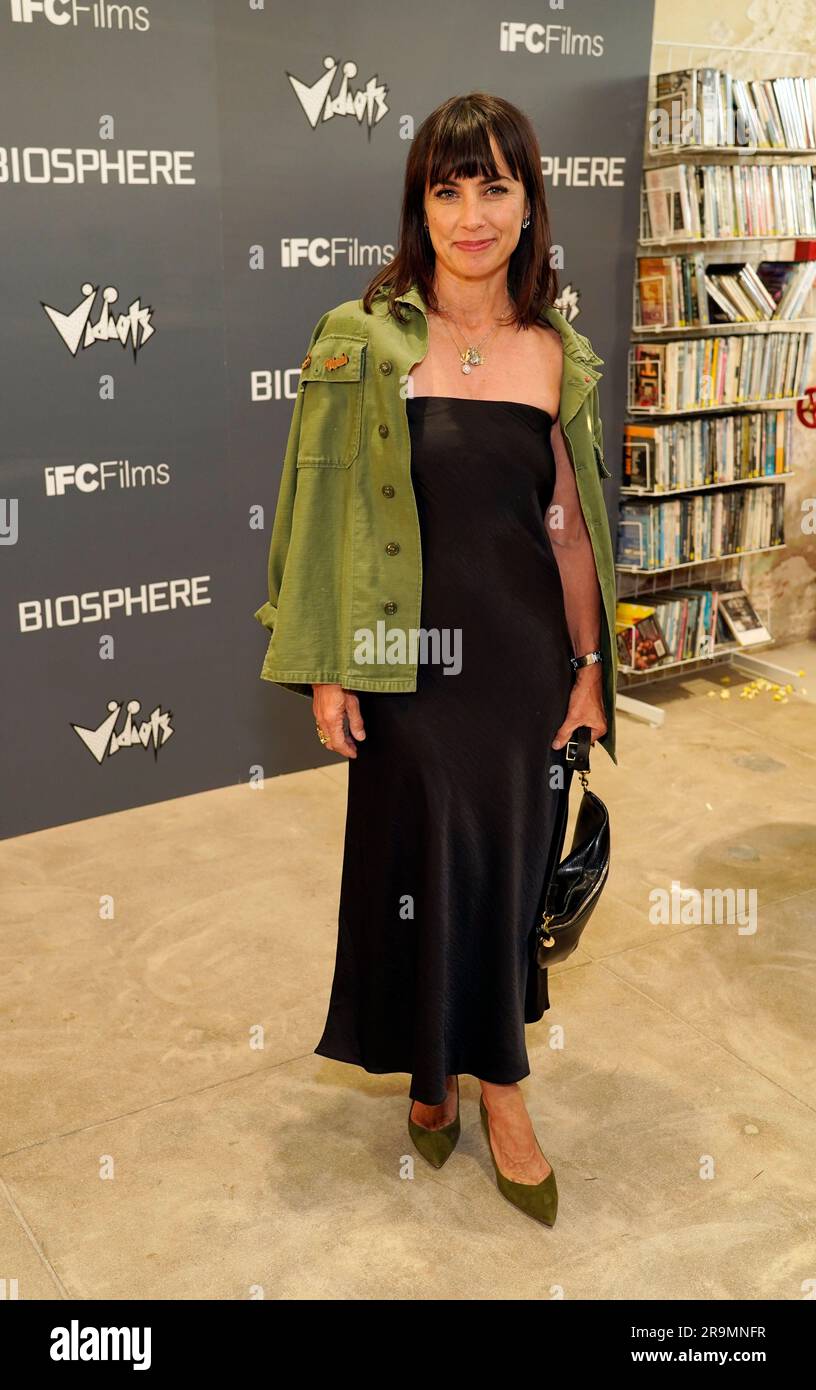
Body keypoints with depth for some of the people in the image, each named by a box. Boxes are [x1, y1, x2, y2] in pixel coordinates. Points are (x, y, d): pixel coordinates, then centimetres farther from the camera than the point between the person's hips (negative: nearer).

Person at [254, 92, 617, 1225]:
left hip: (526, 648, 3)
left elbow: (570, 524, 6)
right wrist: (326, 669, -9)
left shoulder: (556, 353, 3)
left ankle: (491, 1075, 33)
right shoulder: (364, 340, -6)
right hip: (410, 654, -2)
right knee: (419, 859, 10)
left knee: (508, 860, 13)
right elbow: (330, 514, -7)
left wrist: (590, 666, 5)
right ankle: (432, 1063, 34)